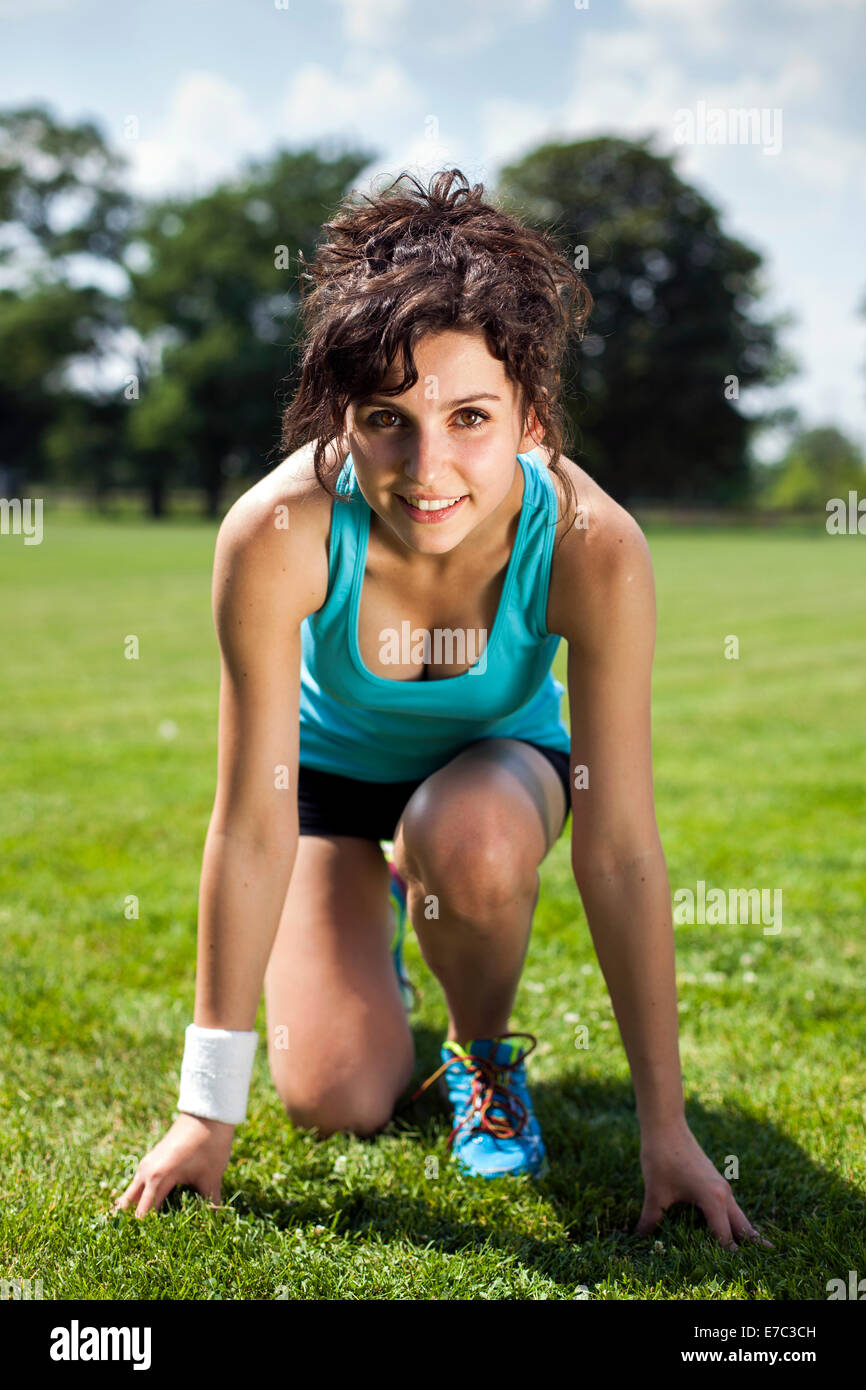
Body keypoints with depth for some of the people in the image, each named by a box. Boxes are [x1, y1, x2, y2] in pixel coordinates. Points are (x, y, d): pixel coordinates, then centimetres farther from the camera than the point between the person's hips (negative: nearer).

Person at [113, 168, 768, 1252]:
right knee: (336, 1102, -10)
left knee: (471, 839, -37)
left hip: (499, 761, 0)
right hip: (331, 763, 1)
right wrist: (208, 1110, -22)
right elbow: (252, 826, -28)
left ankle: (485, 1050, -3)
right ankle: (370, 913, 24)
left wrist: (665, 1125, -24)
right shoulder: (277, 534, -35)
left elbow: (619, 848, -29)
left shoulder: (593, 546, -35)